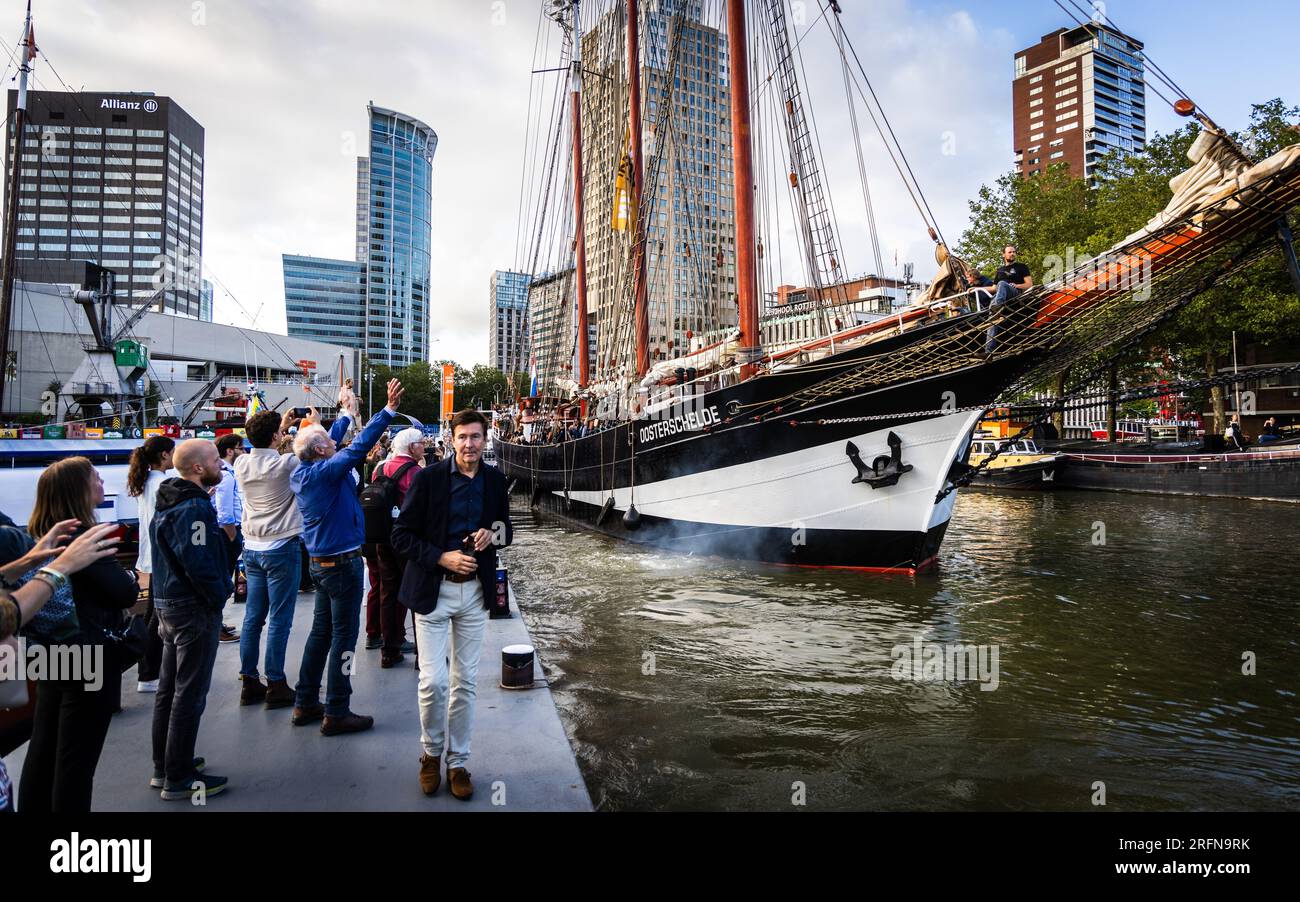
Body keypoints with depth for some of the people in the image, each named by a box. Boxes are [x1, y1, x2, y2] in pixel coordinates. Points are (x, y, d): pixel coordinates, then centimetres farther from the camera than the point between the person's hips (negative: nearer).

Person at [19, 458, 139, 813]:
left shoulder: (40, 537, 3)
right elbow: (127, 593, -20)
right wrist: (129, 578, 2)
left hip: (52, 655, 8)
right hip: (91, 660, -8)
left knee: (43, 751, 18)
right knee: (76, 760, 3)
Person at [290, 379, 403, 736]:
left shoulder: (301, 474, 5)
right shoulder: (326, 472, -19)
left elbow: (343, 447, 20)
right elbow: (359, 446, -28)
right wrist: (389, 410, -26)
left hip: (321, 561, 9)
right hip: (343, 562, -9)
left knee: (321, 630, 17)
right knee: (344, 635, -1)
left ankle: (305, 704, 25)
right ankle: (336, 713, 5)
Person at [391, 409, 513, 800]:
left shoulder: (495, 479, 2)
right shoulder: (428, 478, -9)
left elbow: (506, 530, 12)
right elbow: (401, 536, -7)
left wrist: (493, 533, -11)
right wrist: (443, 558, -19)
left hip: (475, 591, 3)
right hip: (433, 591, -3)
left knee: (466, 682, 10)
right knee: (433, 681, -3)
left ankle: (457, 762, 25)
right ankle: (431, 753, 24)